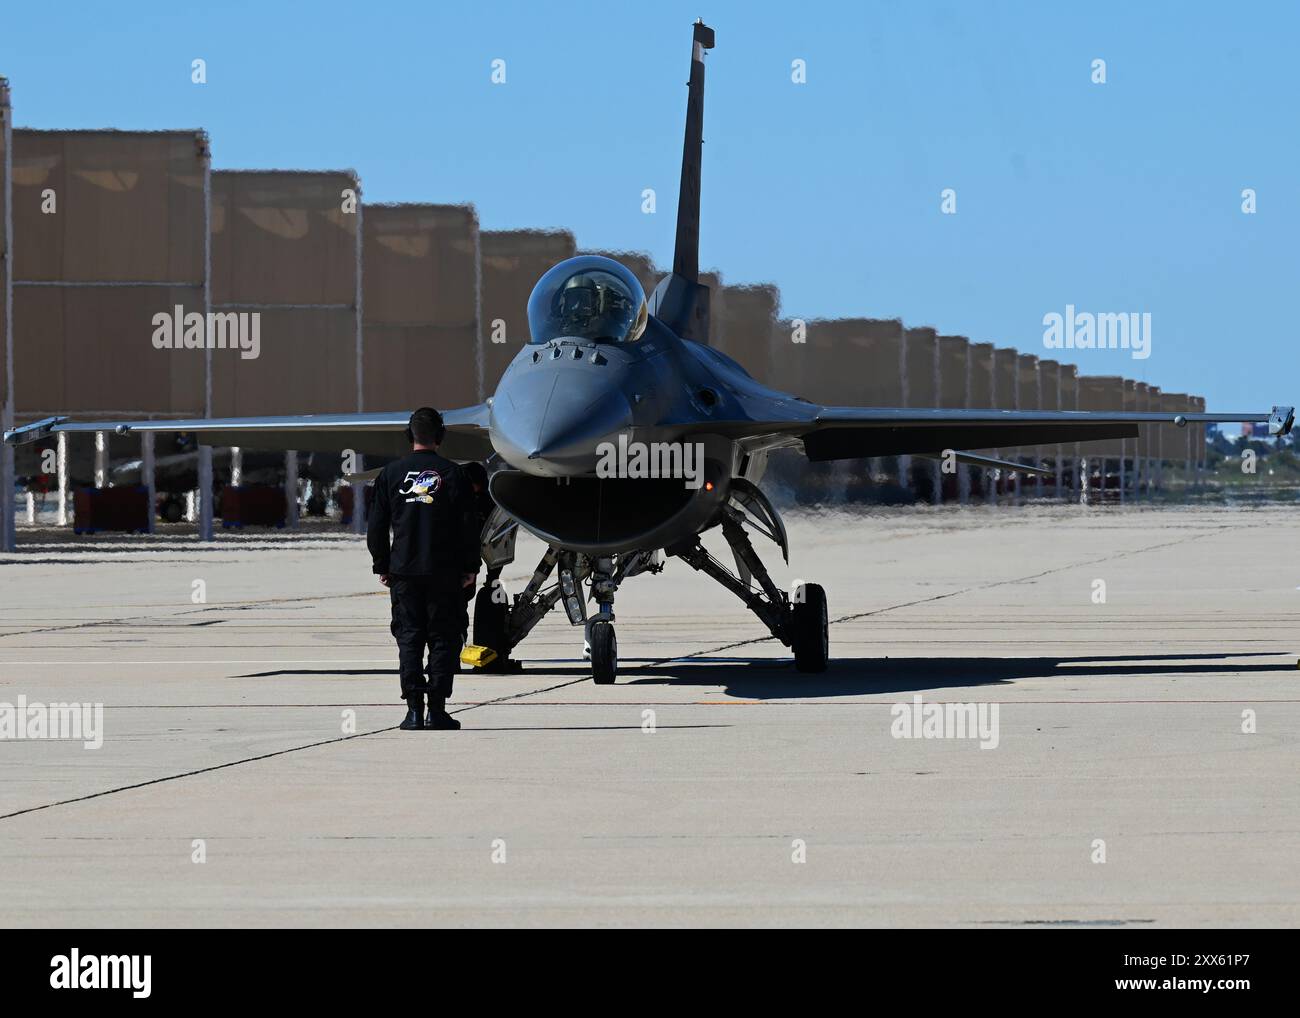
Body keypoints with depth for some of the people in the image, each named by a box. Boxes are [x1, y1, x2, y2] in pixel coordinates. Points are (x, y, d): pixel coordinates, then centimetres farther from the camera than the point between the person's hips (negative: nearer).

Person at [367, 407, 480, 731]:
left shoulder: (391, 474, 2)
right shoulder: (452, 474, -3)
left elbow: (377, 527, 5)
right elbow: (469, 525, -2)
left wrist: (382, 567, 13)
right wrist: (471, 567, 6)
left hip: (404, 571, 1)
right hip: (445, 571, -1)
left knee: (409, 639, 6)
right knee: (444, 639, 4)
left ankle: (414, 710, -1)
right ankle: (437, 710, -1)